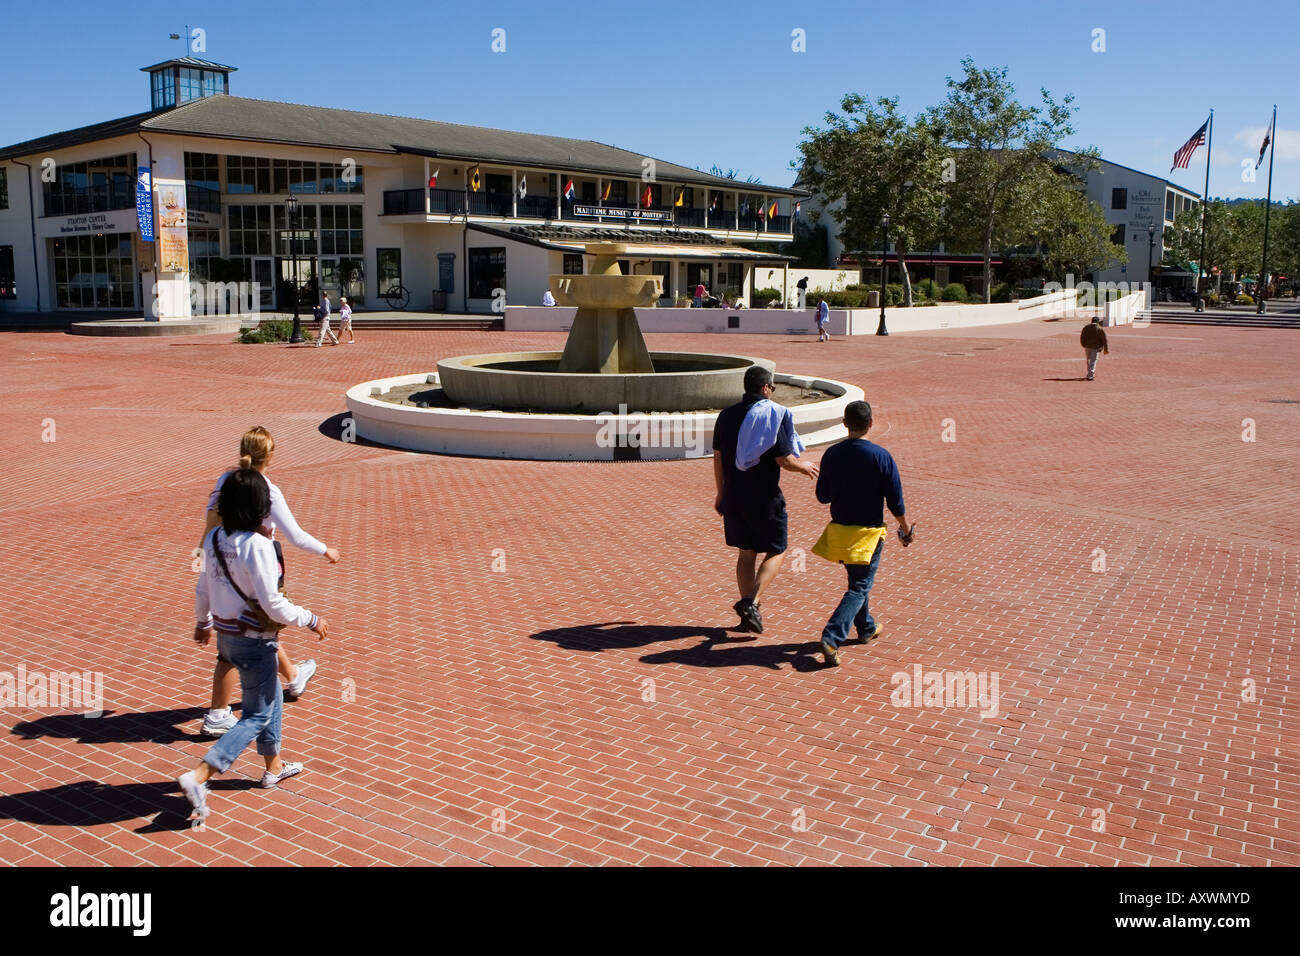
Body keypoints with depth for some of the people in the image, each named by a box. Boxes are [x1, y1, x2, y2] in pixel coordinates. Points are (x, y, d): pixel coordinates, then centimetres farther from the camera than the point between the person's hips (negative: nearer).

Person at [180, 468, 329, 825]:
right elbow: (273, 604, -24)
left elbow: (203, 589, 9)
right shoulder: (257, 546, -25)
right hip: (253, 641, -8)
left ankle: (273, 767, 41)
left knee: (272, 697, 26)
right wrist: (311, 620, -10)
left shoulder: (214, 539, -2)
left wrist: (203, 622, 27)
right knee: (256, 716, 5)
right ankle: (199, 776, -5)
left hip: (225, 635, 8)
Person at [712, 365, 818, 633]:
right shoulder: (773, 415, -13)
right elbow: (784, 460, -16)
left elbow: (718, 457, 10)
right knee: (776, 552, 8)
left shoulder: (726, 415, 5)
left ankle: (748, 613, 17)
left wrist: (720, 492, 20)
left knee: (745, 552, 15)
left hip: (733, 496, 6)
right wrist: (805, 467, 6)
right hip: (764, 497, -6)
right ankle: (751, 601, -9)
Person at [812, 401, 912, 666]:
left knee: (858, 581, 24)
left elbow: (822, 496, 4)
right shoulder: (881, 457, -13)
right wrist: (906, 528, 5)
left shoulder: (832, 454, -4)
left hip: (839, 529, 5)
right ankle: (832, 637, -15)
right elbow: (895, 502, -10)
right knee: (859, 588, 0)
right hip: (868, 533, -4)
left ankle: (867, 628, 40)